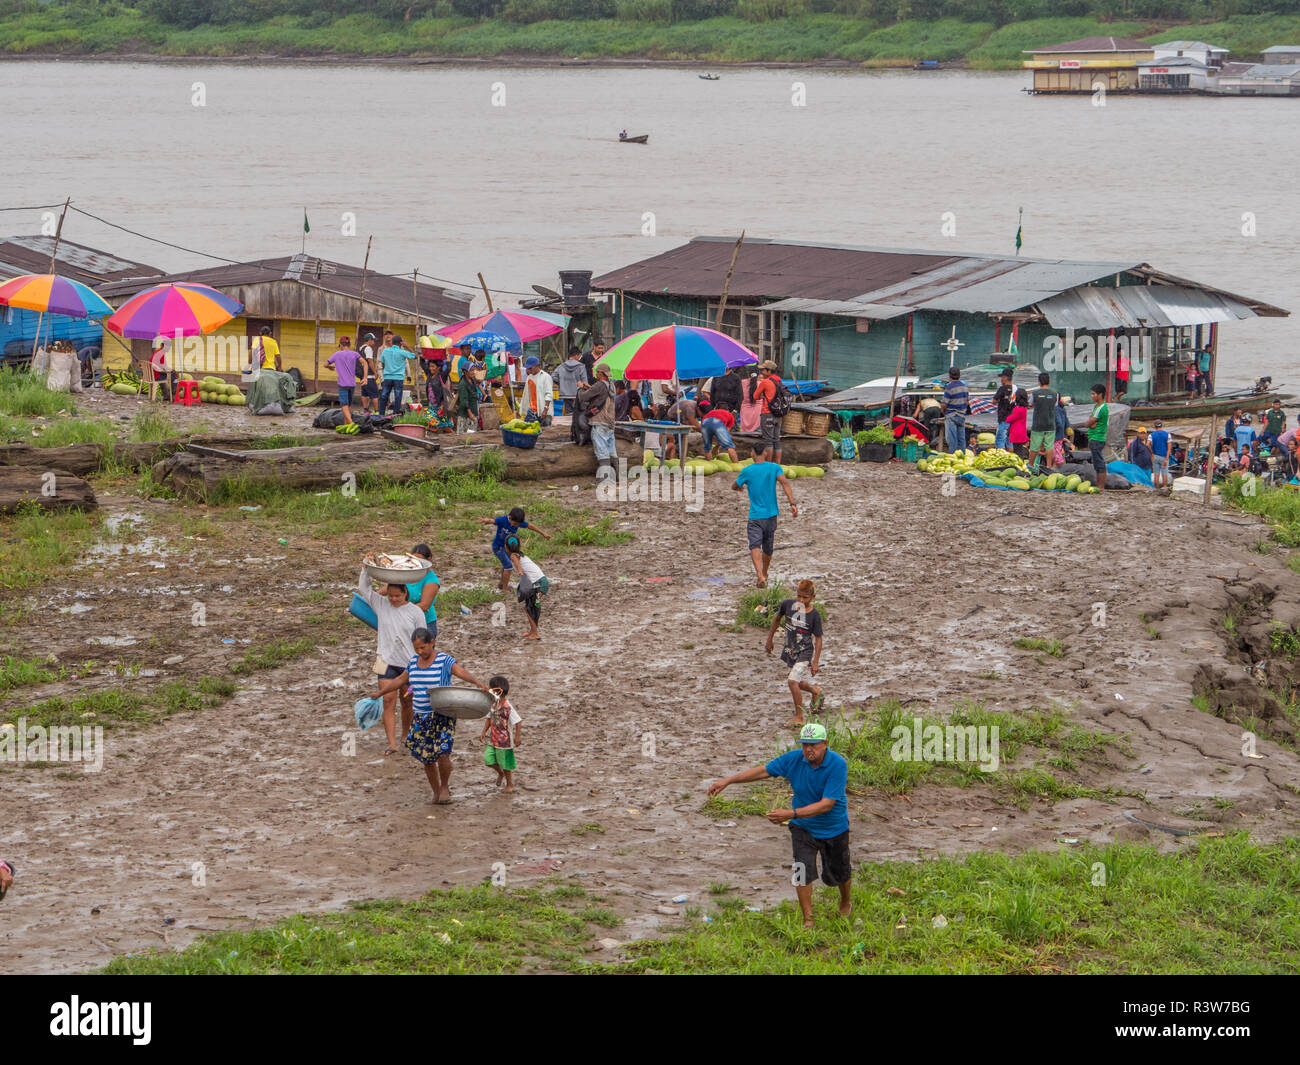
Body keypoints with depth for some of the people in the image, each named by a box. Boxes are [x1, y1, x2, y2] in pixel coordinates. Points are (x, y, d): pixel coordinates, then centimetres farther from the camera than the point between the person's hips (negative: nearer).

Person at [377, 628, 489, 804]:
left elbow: (461, 672, -27)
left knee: (442, 753, -16)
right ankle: (436, 791, 22)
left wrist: (477, 682, -46)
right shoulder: (413, 661, 7)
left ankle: (445, 786, 8)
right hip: (421, 717, 5)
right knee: (427, 758, 6)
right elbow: (400, 680, 22)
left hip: (442, 715, -5)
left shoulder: (444, 660, -10)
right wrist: (379, 693, 29)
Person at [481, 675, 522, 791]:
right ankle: (500, 773, 27)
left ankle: (510, 784, 22)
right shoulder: (492, 705, 3)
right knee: (488, 759, -2)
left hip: (504, 740, -7)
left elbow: (517, 722, -16)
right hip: (493, 739, 7)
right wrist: (484, 732, 6)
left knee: (505, 762, 4)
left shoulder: (507, 707, -19)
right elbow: (489, 719, 15)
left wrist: (517, 737, -17)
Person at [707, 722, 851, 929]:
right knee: (803, 870, -14)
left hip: (834, 828, -2)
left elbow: (826, 804, -31)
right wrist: (728, 780, -8)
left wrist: (791, 814, -39)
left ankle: (846, 903, 47)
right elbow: (763, 771, -2)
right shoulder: (794, 759, -14)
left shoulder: (838, 765, -27)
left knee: (836, 875, 13)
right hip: (803, 827, 2)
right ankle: (808, 920, -1)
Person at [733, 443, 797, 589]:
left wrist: (741, 487, 37)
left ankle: (760, 576, -35)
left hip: (755, 516, -3)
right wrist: (792, 504, -20)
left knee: (755, 546, -14)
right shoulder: (774, 468, 0)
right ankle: (764, 574, 40)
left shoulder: (747, 471, -3)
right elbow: (785, 483, -15)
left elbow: (734, 487, 13)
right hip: (771, 515, 3)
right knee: (768, 548, 20)